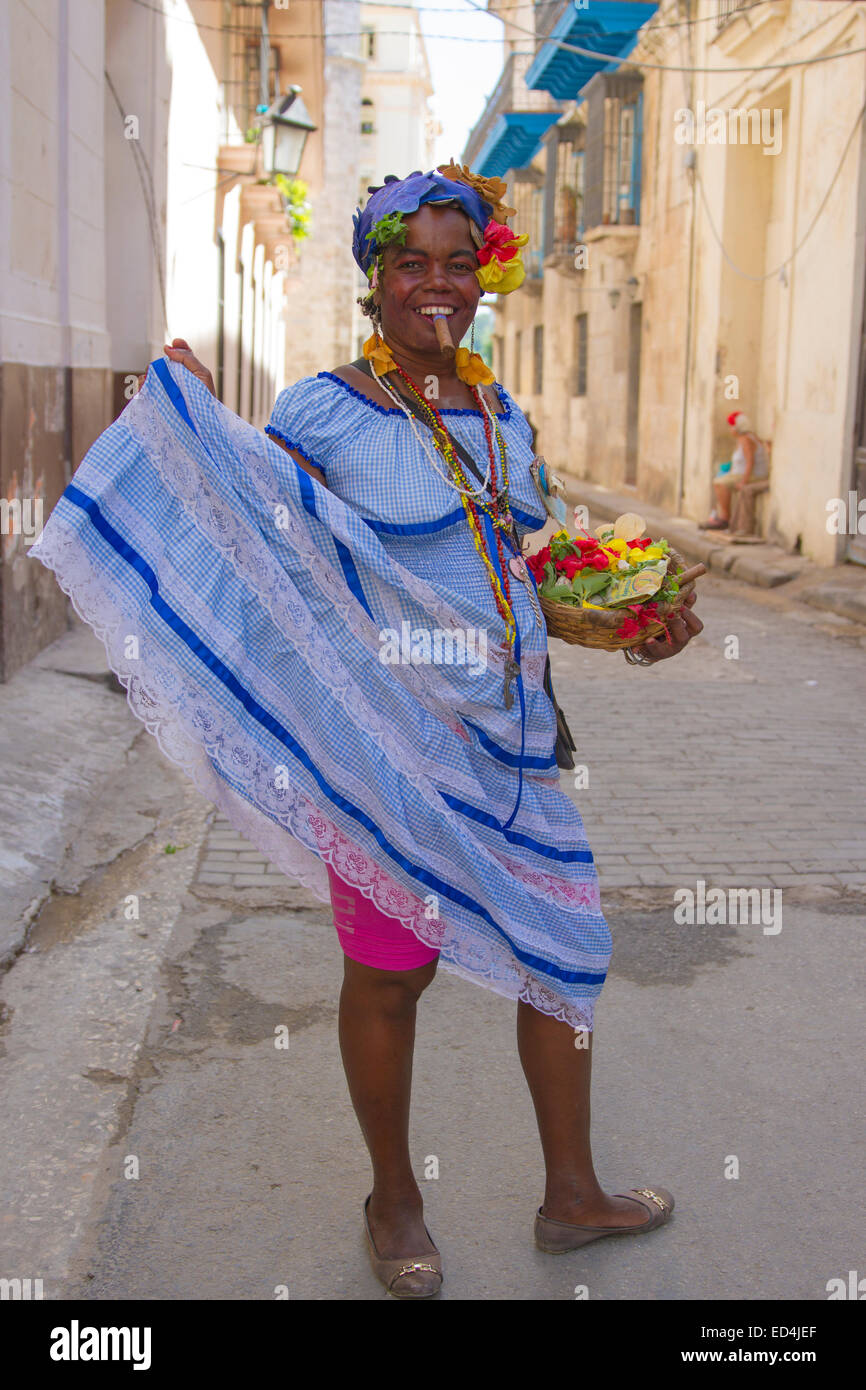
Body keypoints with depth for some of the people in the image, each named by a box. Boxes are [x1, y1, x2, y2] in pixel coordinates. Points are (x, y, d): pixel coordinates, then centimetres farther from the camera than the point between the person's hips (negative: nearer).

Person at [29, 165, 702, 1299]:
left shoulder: (503, 414, 10)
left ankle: (572, 1195, 34)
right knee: (389, 972, 8)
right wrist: (194, 414, -16)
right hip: (389, 740, -6)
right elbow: (256, 546, -9)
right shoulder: (324, 410, -7)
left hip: (510, 735, 6)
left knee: (565, 948, 12)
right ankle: (394, 1202, 33)